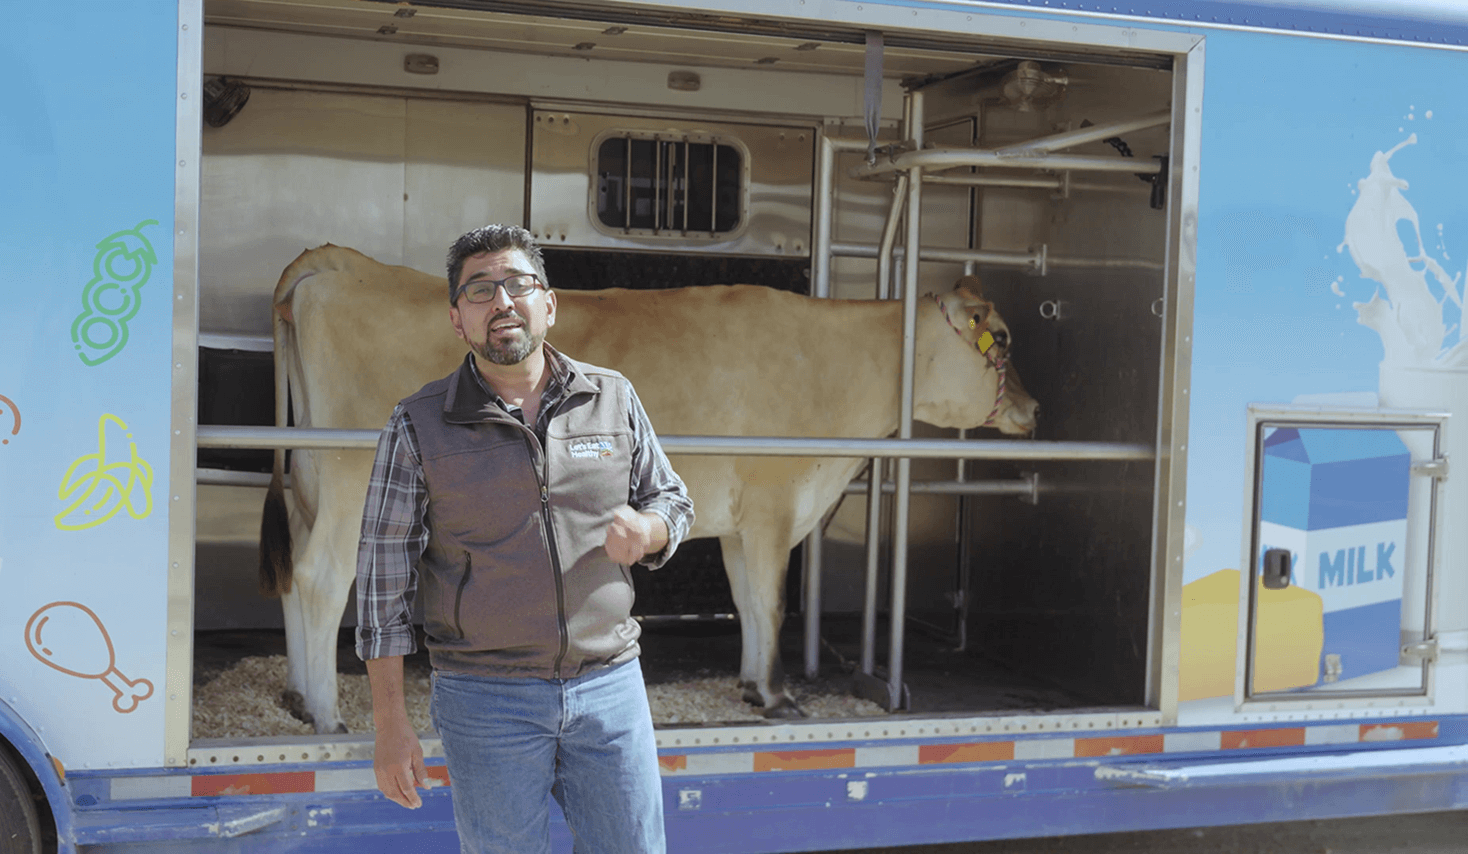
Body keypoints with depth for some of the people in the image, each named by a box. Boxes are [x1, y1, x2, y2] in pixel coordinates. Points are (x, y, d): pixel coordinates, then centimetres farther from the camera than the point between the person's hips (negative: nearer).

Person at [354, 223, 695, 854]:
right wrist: (390, 724, -5)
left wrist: (646, 531, -10)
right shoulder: (419, 427, -3)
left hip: (610, 687, 2)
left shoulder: (613, 400, 4)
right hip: (486, 700, -2)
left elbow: (671, 500, 15)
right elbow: (384, 577, -2)